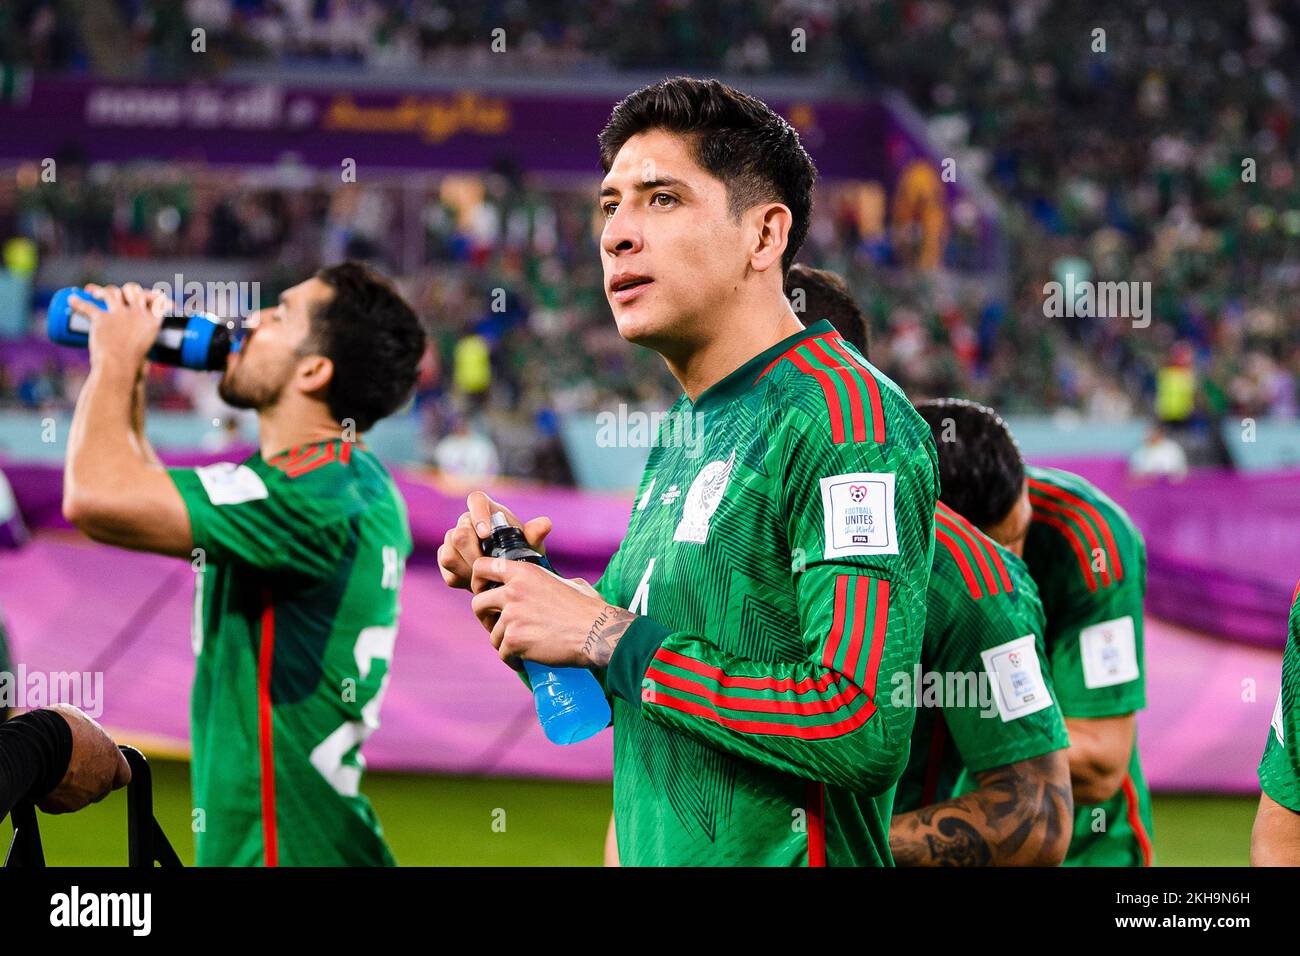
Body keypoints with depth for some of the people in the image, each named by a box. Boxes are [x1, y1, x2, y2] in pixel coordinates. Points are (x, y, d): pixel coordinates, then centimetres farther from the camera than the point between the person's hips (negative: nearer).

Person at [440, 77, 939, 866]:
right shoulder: (685, 431, 11)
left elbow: (865, 728, -27)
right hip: (658, 857, 8)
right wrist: (523, 587, 1)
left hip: (783, 851, -8)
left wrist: (606, 637, -21)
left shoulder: (849, 420, -16)